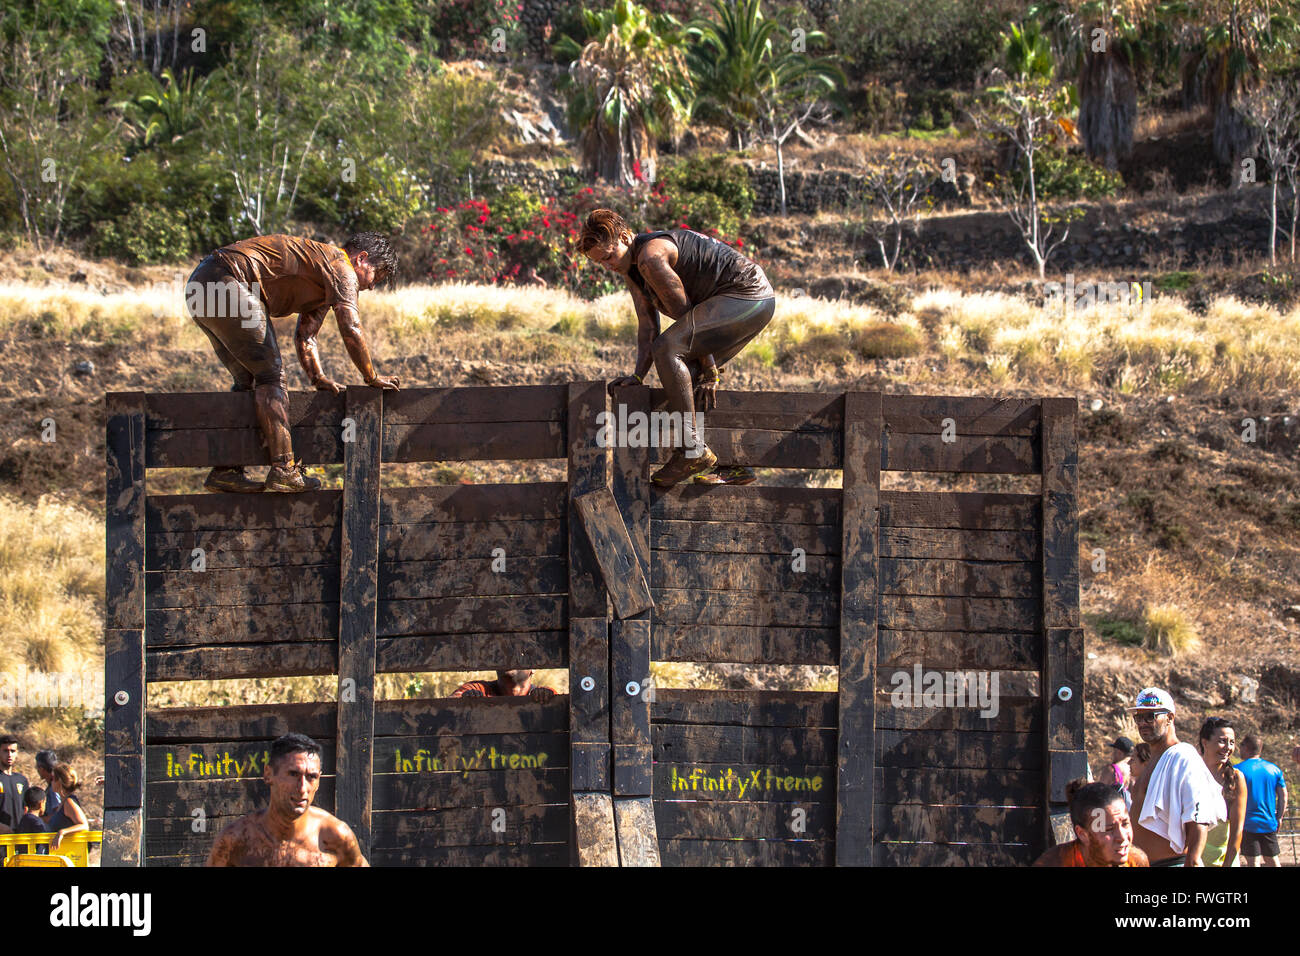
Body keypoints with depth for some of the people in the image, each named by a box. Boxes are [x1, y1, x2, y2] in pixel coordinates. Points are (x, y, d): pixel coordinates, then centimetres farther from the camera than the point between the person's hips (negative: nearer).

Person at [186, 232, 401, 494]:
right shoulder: (340, 266, -3)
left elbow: (305, 336, 32)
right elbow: (351, 330, -9)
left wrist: (318, 378, 19)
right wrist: (372, 379, 0)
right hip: (227, 279, -11)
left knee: (248, 380, 15)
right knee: (271, 375, -7)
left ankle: (225, 472, 14)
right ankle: (283, 470, -11)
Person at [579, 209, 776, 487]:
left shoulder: (650, 257, -17)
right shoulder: (630, 267, 14)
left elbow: (684, 313, -13)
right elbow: (647, 327, 17)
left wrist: (710, 371, -6)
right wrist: (638, 376, 5)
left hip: (746, 295, -11)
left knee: (667, 349, -22)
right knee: (688, 373, 17)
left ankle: (693, 451, -22)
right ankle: (732, 466, 21)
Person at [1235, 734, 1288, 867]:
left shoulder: (1238, 770, -8)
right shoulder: (1274, 769, 6)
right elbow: (1283, 796, 6)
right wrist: (1279, 818, 14)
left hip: (1248, 824, -4)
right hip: (1269, 824, 4)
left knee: (1253, 862, -3)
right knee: (1273, 861, 13)